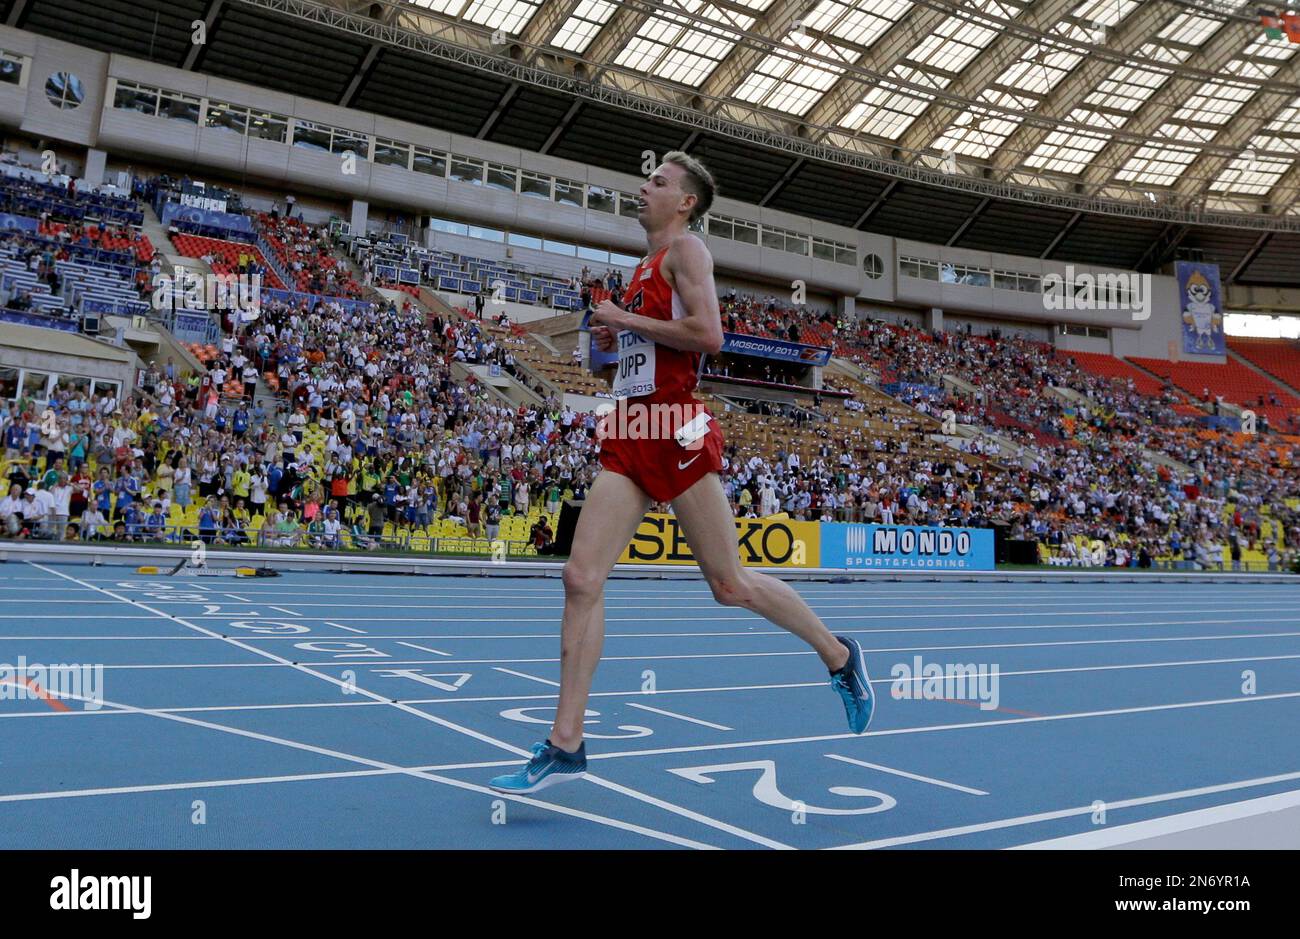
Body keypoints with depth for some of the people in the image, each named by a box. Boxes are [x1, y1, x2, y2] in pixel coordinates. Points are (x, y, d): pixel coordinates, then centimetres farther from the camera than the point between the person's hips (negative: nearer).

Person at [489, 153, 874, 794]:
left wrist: (627, 320, -10)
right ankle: (565, 746, 1)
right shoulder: (646, 266, 23)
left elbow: (709, 335, -18)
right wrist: (618, 338, 15)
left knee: (730, 585, 0)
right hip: (630, 437, 8)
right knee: (581, 578, -3)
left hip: (677, 435, -8)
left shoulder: (686, 248, -2)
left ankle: (839, 656, 24)